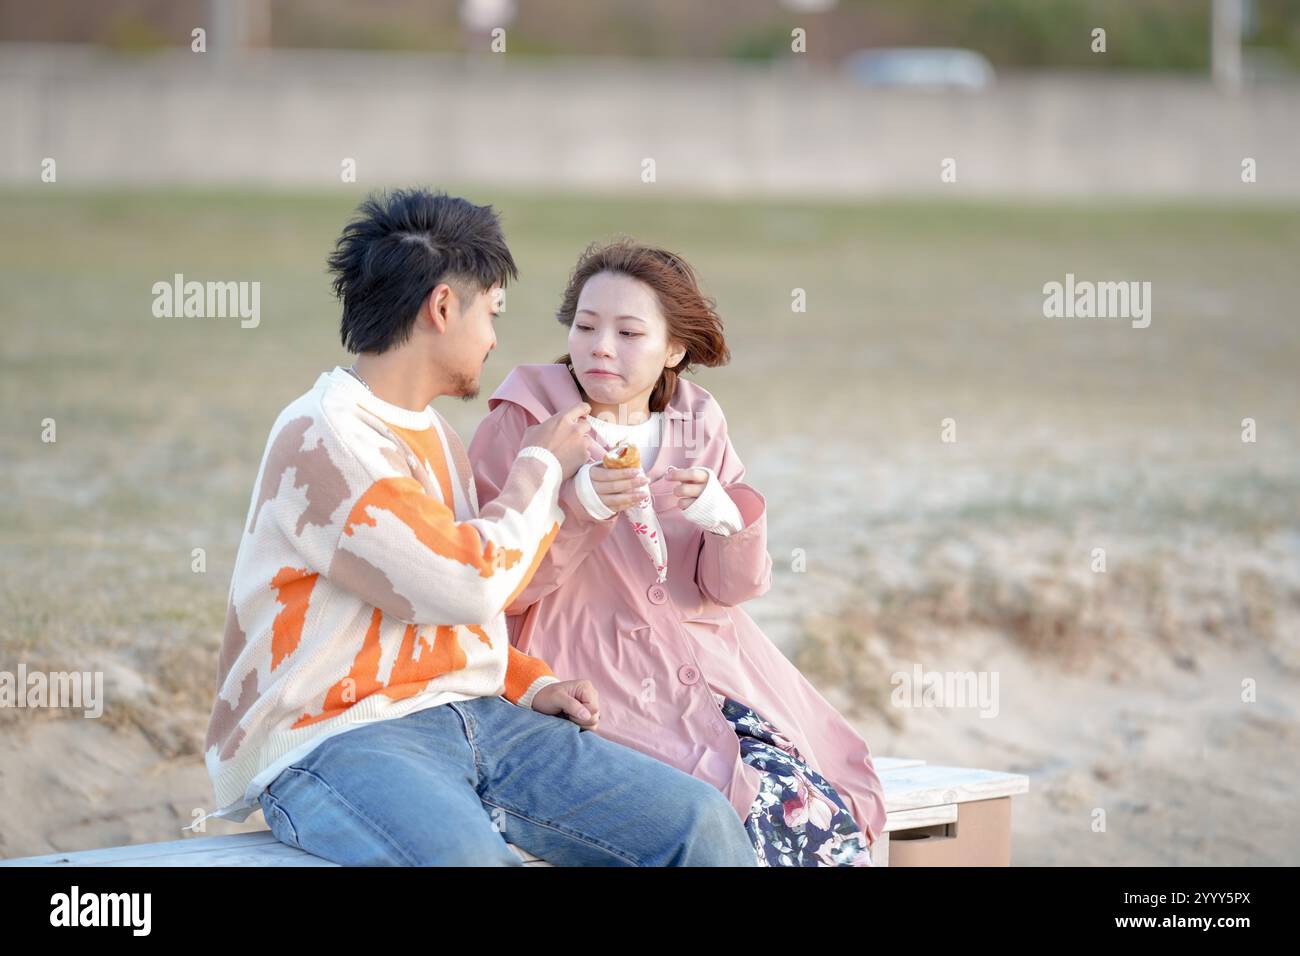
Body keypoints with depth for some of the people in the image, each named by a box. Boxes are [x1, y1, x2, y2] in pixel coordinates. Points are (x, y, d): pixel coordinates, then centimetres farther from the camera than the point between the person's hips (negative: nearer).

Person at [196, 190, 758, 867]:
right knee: (469, 859, -41)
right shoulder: (322, 439, -12)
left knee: (699, 820, -11)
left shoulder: (431, 433, 18)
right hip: (333, 737, -8)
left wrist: (530, 685, 9)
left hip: (469, 717, 8)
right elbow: (471, 583, -17)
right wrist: (540, 468, -1)